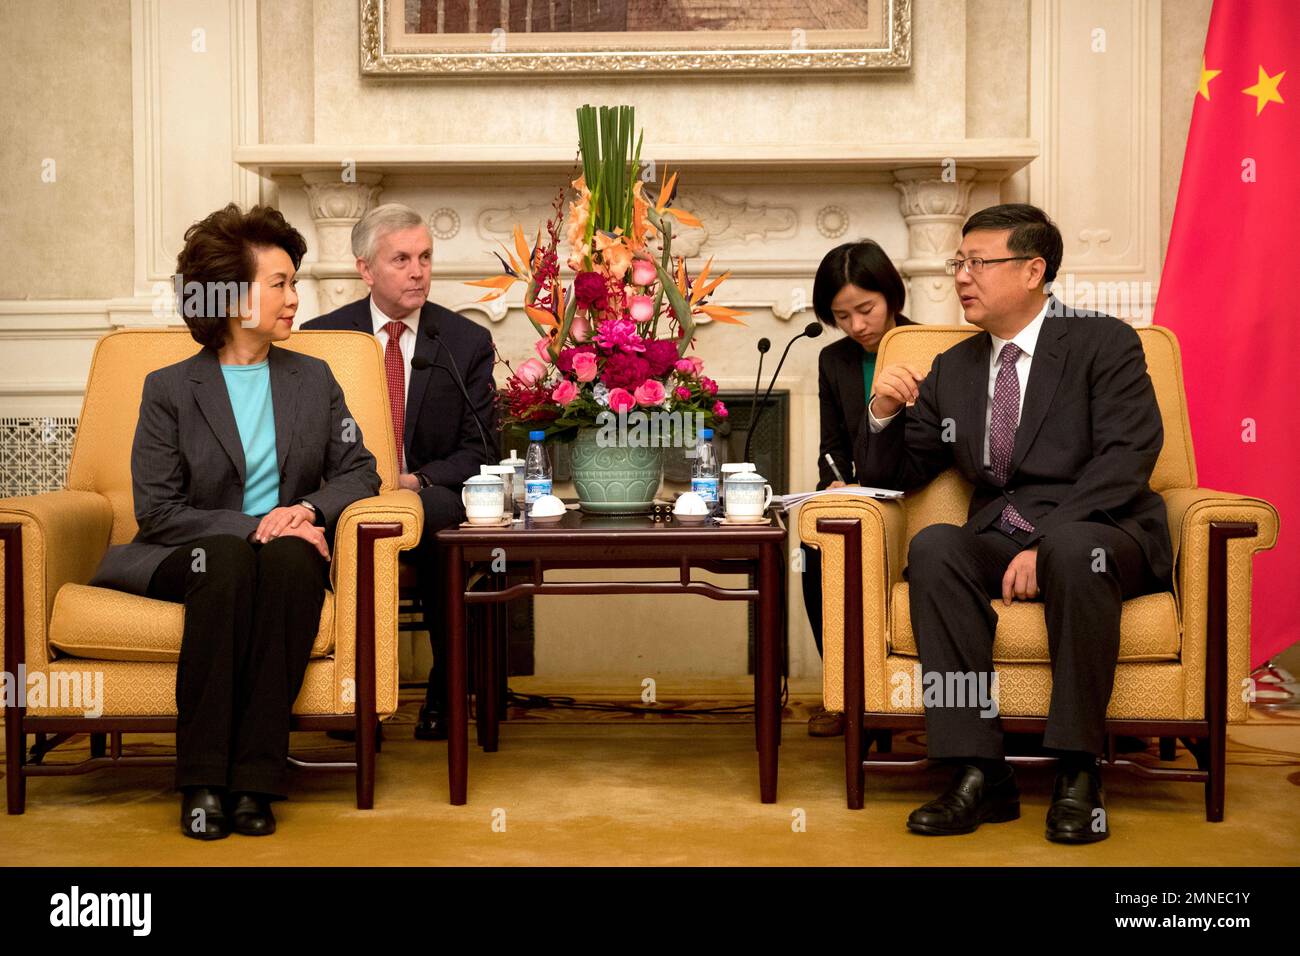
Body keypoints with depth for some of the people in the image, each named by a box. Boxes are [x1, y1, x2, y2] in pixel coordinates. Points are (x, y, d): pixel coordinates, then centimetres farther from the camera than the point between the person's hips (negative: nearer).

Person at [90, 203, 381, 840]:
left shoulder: (314, 380, 16)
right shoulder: (169, 389, 5)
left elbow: (358, 471, 14)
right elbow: (156, 511, -3)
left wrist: (309, 510, -8)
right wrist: (253, 527, -15)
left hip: (287, 554, 2)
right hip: (188, 555, -2)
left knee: (289, 559, -35)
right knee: (228, 557, -37)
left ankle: (255, 778, -35)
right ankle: (202, 780, -34)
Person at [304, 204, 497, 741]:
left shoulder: (467, 343, 7)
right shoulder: (320, 338, 7)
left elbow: (479, 450, 4)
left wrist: (418, 480, -15)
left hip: (433, 499, 0)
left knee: (441, 511, -36)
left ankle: (446, 693, -23)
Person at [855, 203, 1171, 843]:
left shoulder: (1104, 344, 3)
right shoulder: (952, 371, 18)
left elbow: (1126, 457, -11)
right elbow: (892, 476, 19)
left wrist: (1047, 544, -22)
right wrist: (884, 413, -2)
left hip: (1100, 534, -4)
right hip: (999, 541, 4)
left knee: (1072, 548, -38)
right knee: (933, 547, -29)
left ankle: (1077, 773, -28)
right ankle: (979, 774, -30)